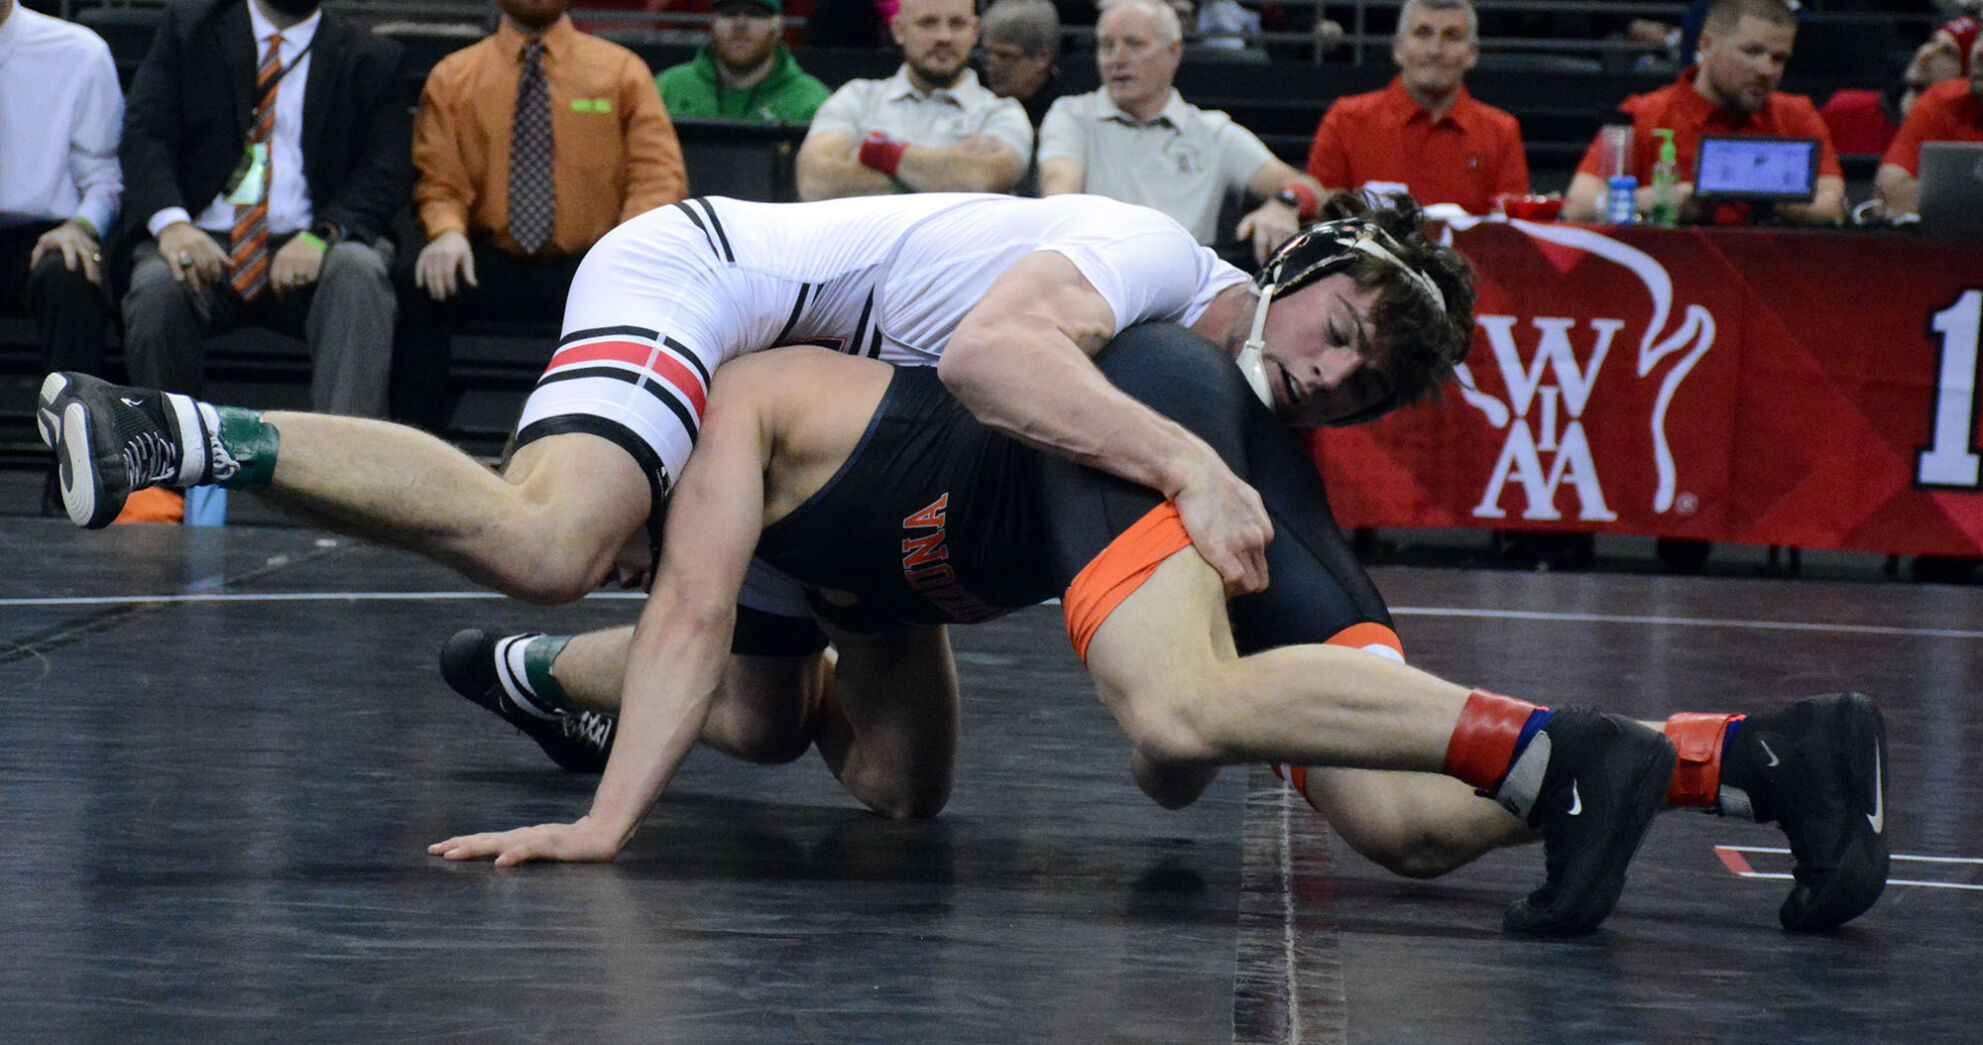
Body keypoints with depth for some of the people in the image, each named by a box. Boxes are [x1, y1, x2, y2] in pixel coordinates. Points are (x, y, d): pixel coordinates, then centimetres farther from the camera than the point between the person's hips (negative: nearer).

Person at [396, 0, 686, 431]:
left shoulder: (622, 72, 10)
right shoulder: (451, 79, 12)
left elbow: (658, 174, 2)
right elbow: (438, 183, 7)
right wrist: (448, 232, -18)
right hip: (491, 266, 1)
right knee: (417, 283, -30)